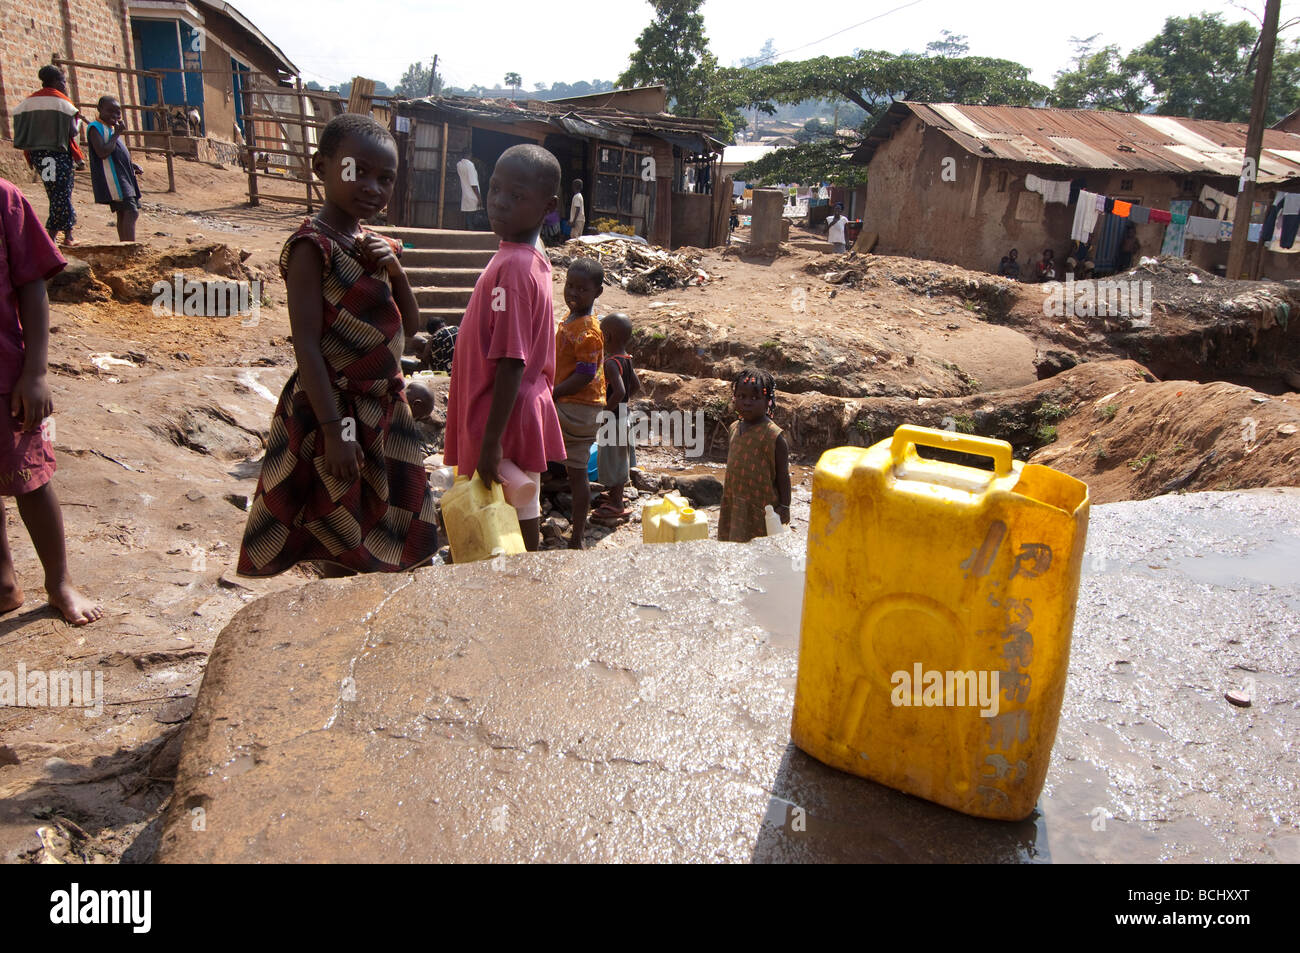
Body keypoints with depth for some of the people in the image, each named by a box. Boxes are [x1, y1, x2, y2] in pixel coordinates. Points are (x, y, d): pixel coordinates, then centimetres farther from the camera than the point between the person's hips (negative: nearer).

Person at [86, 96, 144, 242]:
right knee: (131, 211, -20)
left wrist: (132, 165, 13)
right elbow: (102, 152, -21)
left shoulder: (112, 128, 20)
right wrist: (117, 134, -16)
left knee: (123, 213, 11)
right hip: (111, 178, -10)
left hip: (123, 177, 10)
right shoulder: (96, 128, -8)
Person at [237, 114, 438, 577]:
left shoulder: (374, 245, 9)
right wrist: (334, 431, -23)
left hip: (384, 409, 8)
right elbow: (306, 345, -19)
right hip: (335, 412, -8)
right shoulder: (312, 246, -15)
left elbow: (410, 325, 12)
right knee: (344, 556, 5)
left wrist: (394, 269, -6)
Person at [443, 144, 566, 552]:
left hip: (503, 422, -9)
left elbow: (511, 363, -24)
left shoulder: (513, 266, -20)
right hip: (525, 412, 9)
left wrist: (491, 441, -22)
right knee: (521, 515, 17)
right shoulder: (532, 259, 8)